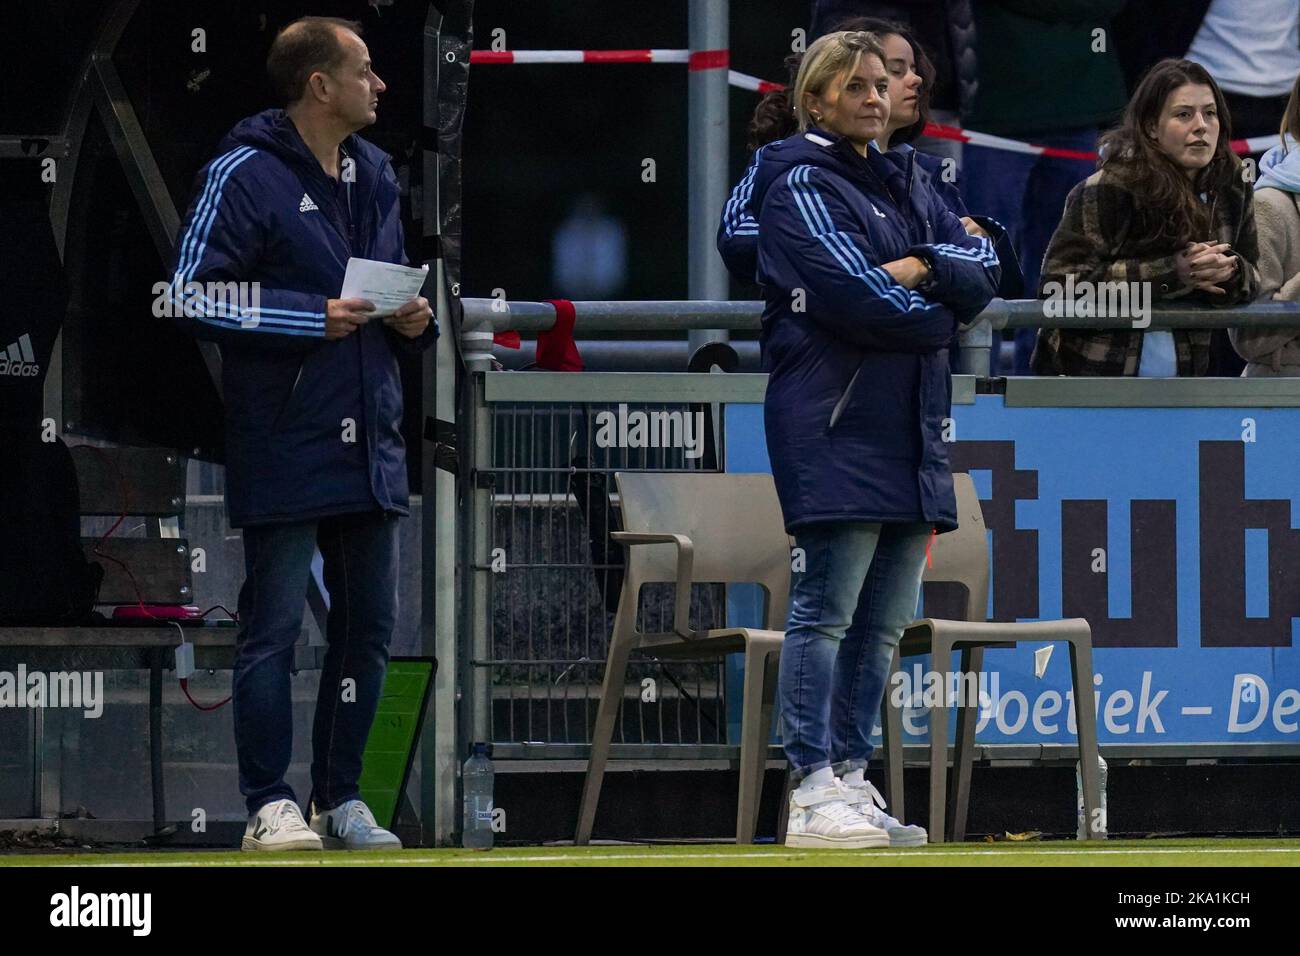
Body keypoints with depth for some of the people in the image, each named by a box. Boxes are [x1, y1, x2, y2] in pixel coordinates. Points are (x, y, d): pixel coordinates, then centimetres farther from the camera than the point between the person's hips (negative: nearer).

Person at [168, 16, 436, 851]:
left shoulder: (374, 176, 15)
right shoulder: (244, 175, -9)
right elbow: (194, 294, -12)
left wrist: (414, 319, 4)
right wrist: (312, 317, -17)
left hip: (369, 442, 8)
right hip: (283, 445, -7)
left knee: (369, 624, 10)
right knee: (274, 625, -5)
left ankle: (340, 797, 19)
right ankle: (271, 805, -1)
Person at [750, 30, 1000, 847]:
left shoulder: (905, 189, 21)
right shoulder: (801, 185, -3)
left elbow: (985, 268, 9)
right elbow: (858, 297, -15)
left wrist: (922, 269, -10)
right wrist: (941, 314, -1)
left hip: (909, 429, 8)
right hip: (837, 427, -8)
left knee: (886, 620, 7)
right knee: (827, 610, -11)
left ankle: (850, 776, 11)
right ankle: (814, 793, -13)